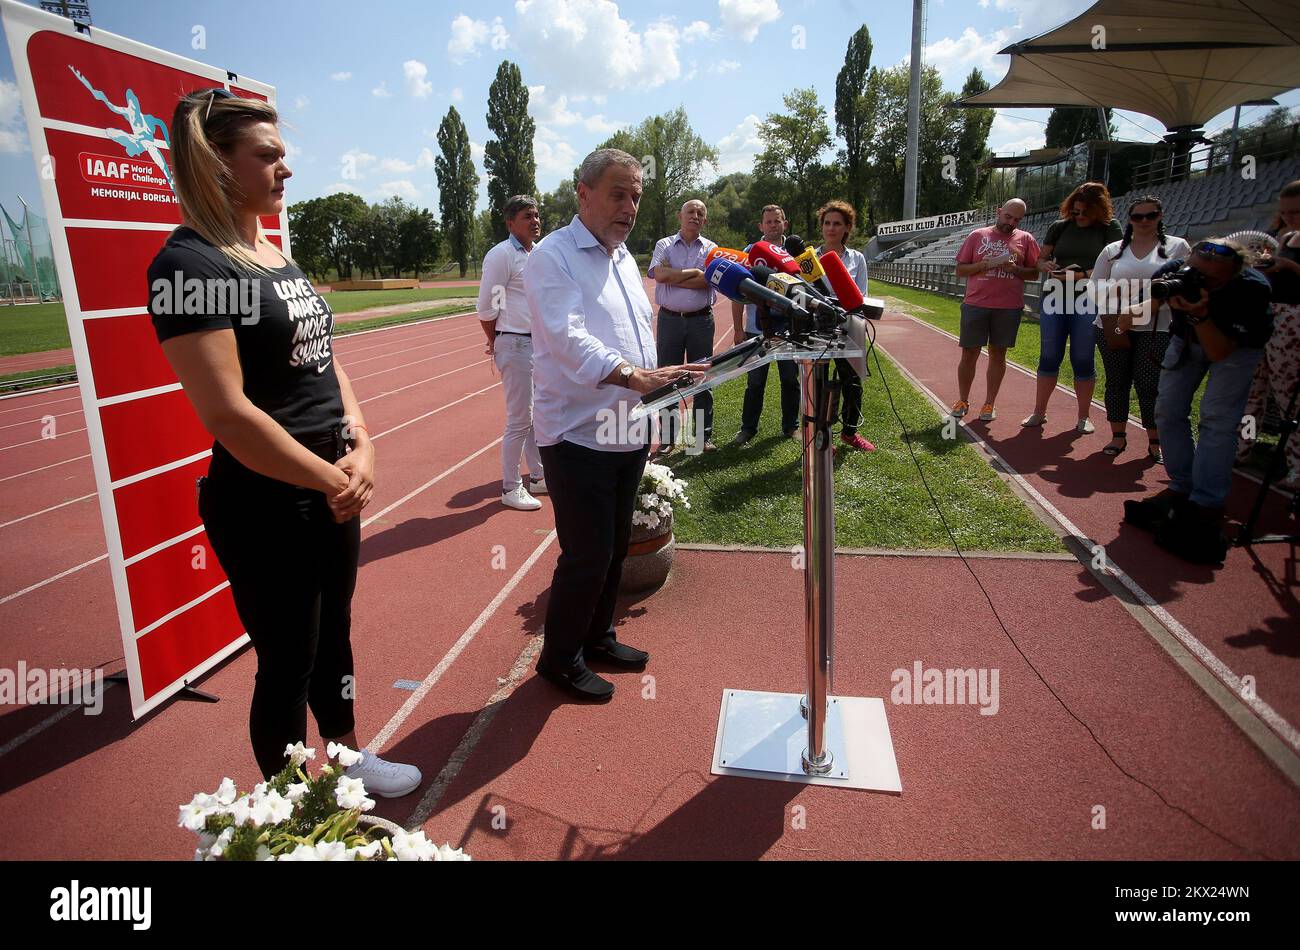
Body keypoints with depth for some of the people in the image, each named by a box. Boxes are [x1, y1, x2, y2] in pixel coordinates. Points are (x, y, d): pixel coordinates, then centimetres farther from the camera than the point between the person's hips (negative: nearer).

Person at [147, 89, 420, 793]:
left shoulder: (278, 258, 10)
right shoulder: (188, 264, -15)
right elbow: (226, 412, -22)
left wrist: (361, 450, -5)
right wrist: (333, 480, -15)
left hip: (334, 489, 8)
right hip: (265, 506, -8)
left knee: (334, 636, 23)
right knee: (288, 664, 8)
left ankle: (349, 758, 45)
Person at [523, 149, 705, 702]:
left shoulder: (624, 258, 16)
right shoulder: (552, 258, -10)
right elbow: (569, 338, -26)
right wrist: (634, 376, -39)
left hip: (627, 433, 8)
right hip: (578, 434, -8)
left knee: (614, 547, 17)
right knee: (587, 555, -2)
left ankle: (597, 637, 36)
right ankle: (560, 659, 19)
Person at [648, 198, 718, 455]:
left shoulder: (710, 248, 8)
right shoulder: (664, 245, 8)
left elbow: (708, 281, -10)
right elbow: (659, 274, -12)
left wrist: (672, 276, -10)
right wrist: (693, 273, -9)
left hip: (701, 320, 1)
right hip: (669, 319, 0)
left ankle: (704, 436, 15)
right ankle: (668, 437, 12)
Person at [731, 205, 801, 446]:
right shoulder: (750, 253, 2)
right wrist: (738, 328, -3)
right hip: (757, 329, -1)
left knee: (790, 380, 10)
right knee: (755, 382, 6)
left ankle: (790, 426, 23)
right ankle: (748, 427, 17)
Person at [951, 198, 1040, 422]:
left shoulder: (1025, 239, 8)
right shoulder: (977, 235, 7)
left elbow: (1034, 272, 9)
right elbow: (960, 269, 5)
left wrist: (1015, 269, -10)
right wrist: (983, 264, -11)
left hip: (1009, 307, 1)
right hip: (975, 304, 0)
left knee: (998, 354, 6)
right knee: (969, 354, 3)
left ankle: (989, 404, 14)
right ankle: (962, 401, 16)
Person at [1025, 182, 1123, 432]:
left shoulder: (1110, 228, 0)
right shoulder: (1060, 227, 7)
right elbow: (1041, 258, 13)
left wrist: (1083, 275, -21)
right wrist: (1046, 266, -10)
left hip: (1089, 303, -2)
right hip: (1054, 299, 2)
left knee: (1083, 359, 3)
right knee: (1049, 357, 6)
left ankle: (1084, 417, 15)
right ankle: (1039, 412, 15)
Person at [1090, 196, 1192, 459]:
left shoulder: (1177, 247, 5)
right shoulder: (1113, 250, 11)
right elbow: (1095, 290, 8)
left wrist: (1137, 312, -18)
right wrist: (1117, 300, -13)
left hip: (1155, 330, -2)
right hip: (1112, 328, 2)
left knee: (1149, 385, -3)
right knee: (1116, 382, 7)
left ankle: (1156, 442, 10)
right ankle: (1118, 436, 19)